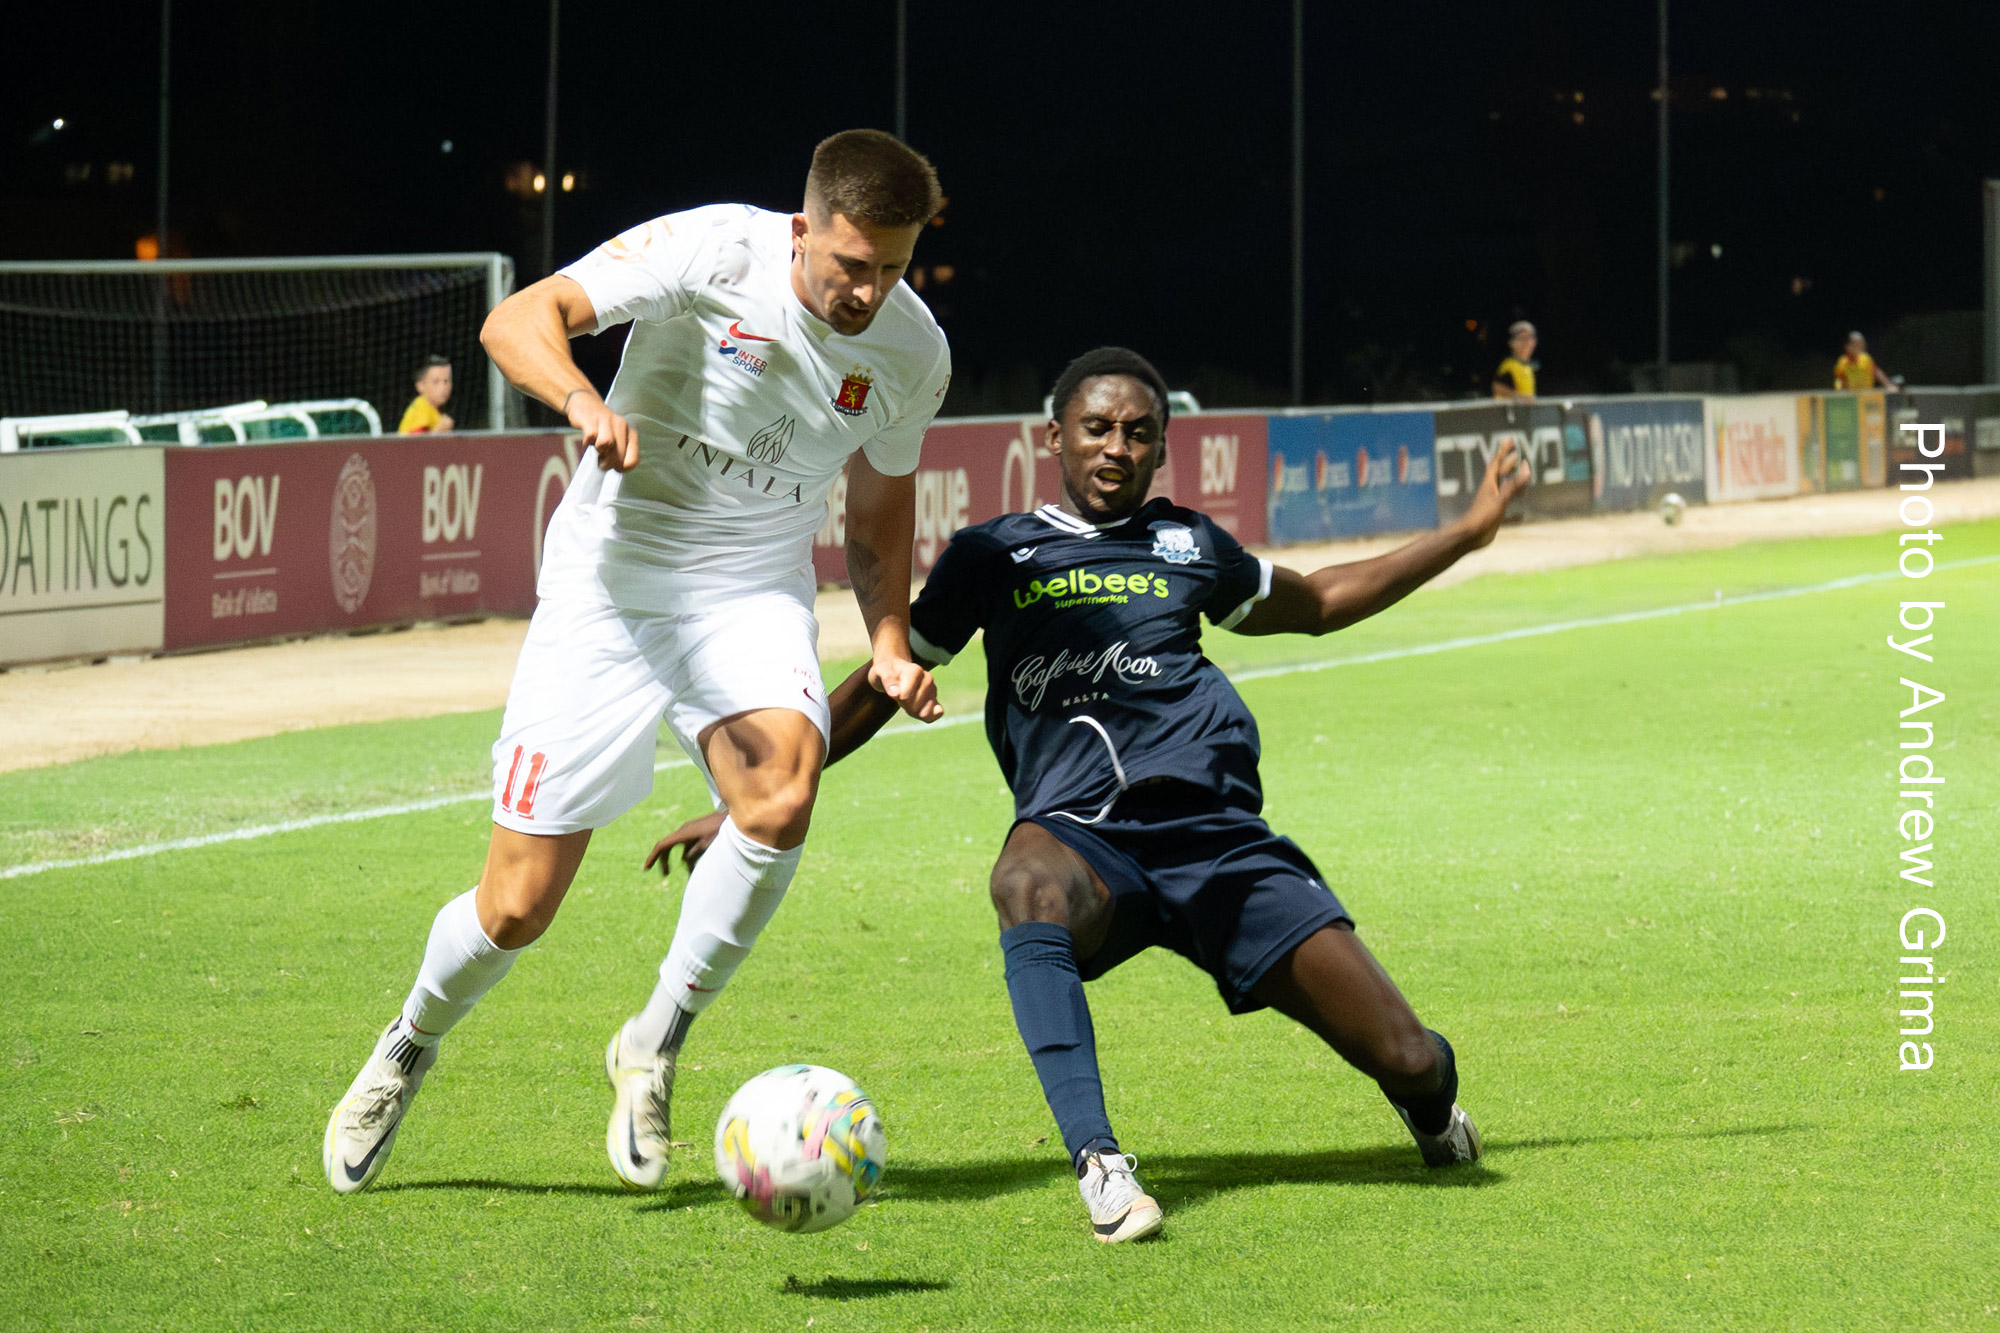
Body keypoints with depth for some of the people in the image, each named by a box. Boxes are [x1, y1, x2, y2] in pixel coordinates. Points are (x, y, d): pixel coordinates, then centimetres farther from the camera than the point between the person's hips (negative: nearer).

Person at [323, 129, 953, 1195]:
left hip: (754, 597, 3)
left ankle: (655, 1045, -7)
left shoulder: (912, 351, -3)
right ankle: (409, 1048, 31)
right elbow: (517, 320, -25)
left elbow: (881, 507, 15)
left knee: (782, 797, -31)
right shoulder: (712, 249, -18)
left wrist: (890, 645, 0)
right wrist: (583, 400, -45)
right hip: (609, 587, -3)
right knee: (515, 911, -3)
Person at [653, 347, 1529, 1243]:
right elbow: (876, 691, 20)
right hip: (1081, 840, -2)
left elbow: (1318, 605, 37)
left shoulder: (1189, 545, 20)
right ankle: (1097, 1161, -47)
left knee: (1410, 1063, -7)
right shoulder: (994, 557, 14)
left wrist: (1469, 533, 37)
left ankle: (1426, 1093, 33)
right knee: (1027, 884, -44)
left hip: (1218, 839, 2)